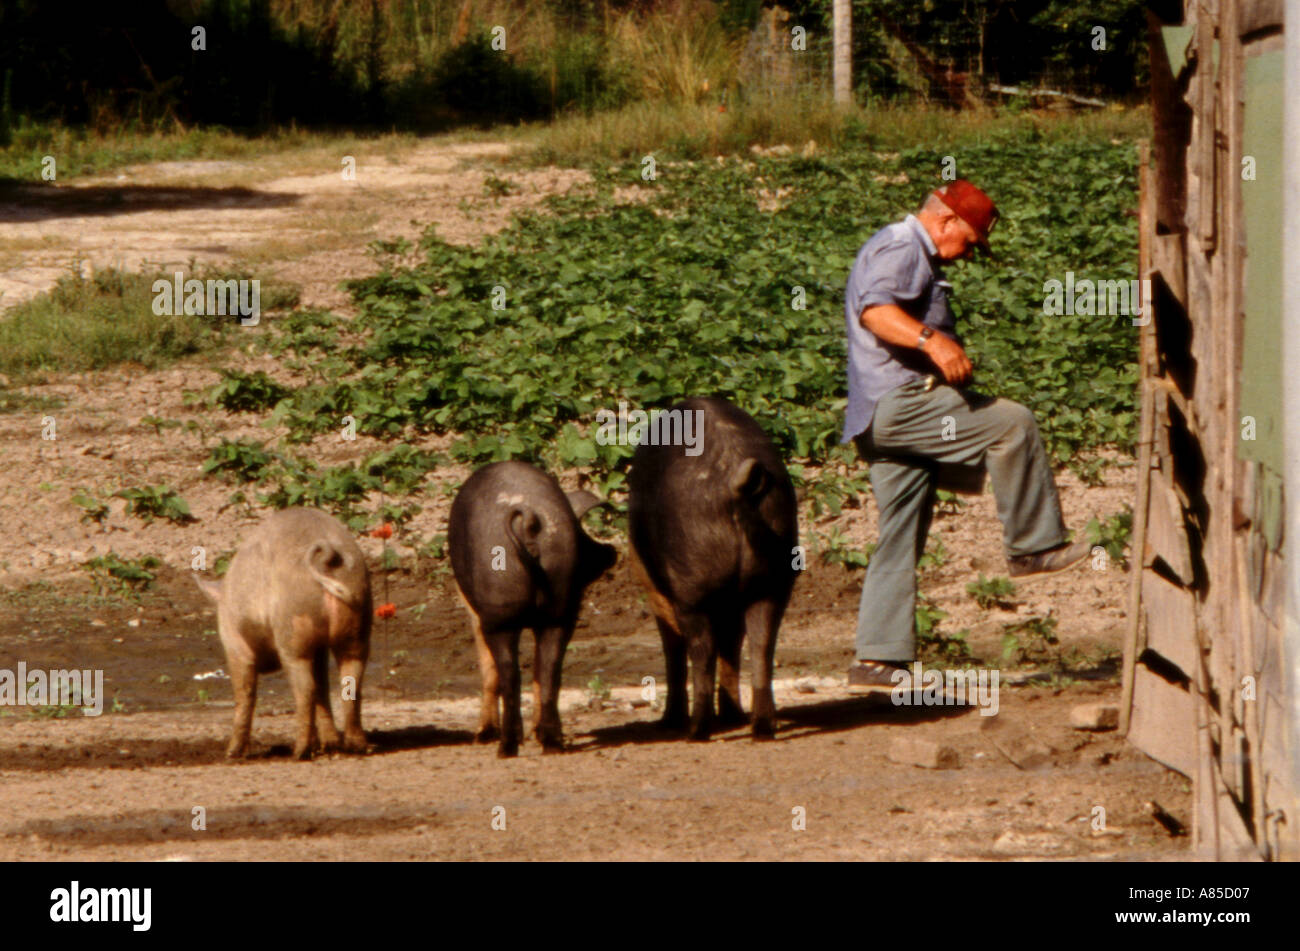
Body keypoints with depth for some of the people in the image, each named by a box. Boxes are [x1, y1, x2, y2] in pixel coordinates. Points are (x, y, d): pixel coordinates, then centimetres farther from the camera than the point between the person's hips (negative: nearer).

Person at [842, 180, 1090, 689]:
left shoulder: (916, 258, 28)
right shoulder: (899, 249, -7)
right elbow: (874, 310, -26)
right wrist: (932, 340, -40)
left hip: (886, 418, 11)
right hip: (897, 402, -11)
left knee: (900, 541, 7)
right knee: (1012, 423, -14)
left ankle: (878, 658, 4)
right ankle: (1032, 546, -9)